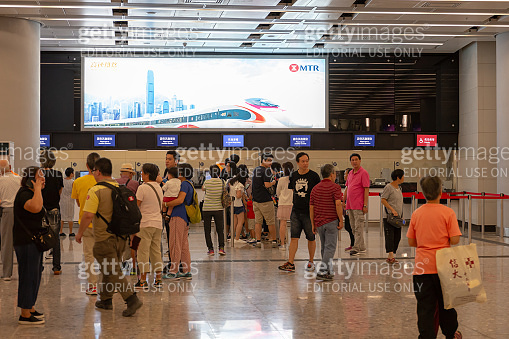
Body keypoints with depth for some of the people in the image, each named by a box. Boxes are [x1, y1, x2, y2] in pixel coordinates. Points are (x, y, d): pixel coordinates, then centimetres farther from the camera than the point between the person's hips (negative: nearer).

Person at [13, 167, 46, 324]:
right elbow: (35, 207, -40)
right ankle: (25, 315, -1)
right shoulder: (24, 194, -18)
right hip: (26, 242, -11)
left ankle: (30, 308, 28)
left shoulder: (32, 193, 15)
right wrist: (37, 188, -29)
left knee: (35, 275, 17)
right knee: (28, 276, -6)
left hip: (34, 241, 11)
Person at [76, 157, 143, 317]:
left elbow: (88, 215, -19)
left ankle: (132, 299, -15)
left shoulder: (96, 190, -14)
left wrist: (80, 232, -5)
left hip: (104, 238, -7)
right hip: (120, 236, 7)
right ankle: (105, 300, 30)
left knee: (113, 271, -5)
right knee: (109, 269, 20)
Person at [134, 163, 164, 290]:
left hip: (145, 224, -7)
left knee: (143, 251, -3)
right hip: (158, 223, 7)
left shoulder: (143, 188, -11)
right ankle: (158, 278, 12)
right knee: (156, 251, 11)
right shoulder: (159, 188, 13)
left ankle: (143, 280, -3)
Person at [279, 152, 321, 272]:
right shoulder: (293, 176, 7)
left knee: (311, 238, 6)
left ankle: (311, 262, 22)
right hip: (296, 211, 3)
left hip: (309, 212, -3)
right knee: (294, 237, -2)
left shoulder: (314, 176, -4)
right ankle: (290, 264, -2)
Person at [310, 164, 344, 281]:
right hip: (331, 221, -6)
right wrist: (341, 220, -11)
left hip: (319, 222, 6)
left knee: (324, 247, 16)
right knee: (330, 247, -4)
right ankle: (322, 271, -12)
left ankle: (329, 271, 26)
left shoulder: (315, 188, 13)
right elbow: (338, 204, -16)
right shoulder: (335, 187, -5)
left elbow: (311, 207, 11)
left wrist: (313, 224, 14)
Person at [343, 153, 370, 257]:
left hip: (359, 205, -8)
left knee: (358, 227, -7)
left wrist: (365, 205, -16)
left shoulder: (363, 173, -7)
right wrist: (343, 202, 17)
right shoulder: (350, 173, 16)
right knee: (353, 227, 11)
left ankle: (357, 248, -5)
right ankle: (362, 247, 20)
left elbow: (366, 190, -11)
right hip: (350, 205, 8)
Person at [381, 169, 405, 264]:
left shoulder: (398, 188, 17)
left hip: (397, 217, 9)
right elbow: (383, 200, -13)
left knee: (397, 236, 7)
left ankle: (390, 256, 13)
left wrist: (401, 216, 17)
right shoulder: (388, 187, -8)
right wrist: (392, 210, -20)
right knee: (390, 235, -12)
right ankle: (391, 256, -19)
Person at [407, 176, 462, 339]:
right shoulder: (448, 212, -7)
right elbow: (455, 240, -12)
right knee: (445, 302, 17)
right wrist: (443, 241, 8)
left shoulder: (416, 214, 0)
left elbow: (411, 242, 5)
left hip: (422, 266, 1)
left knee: (425, 307, 2)